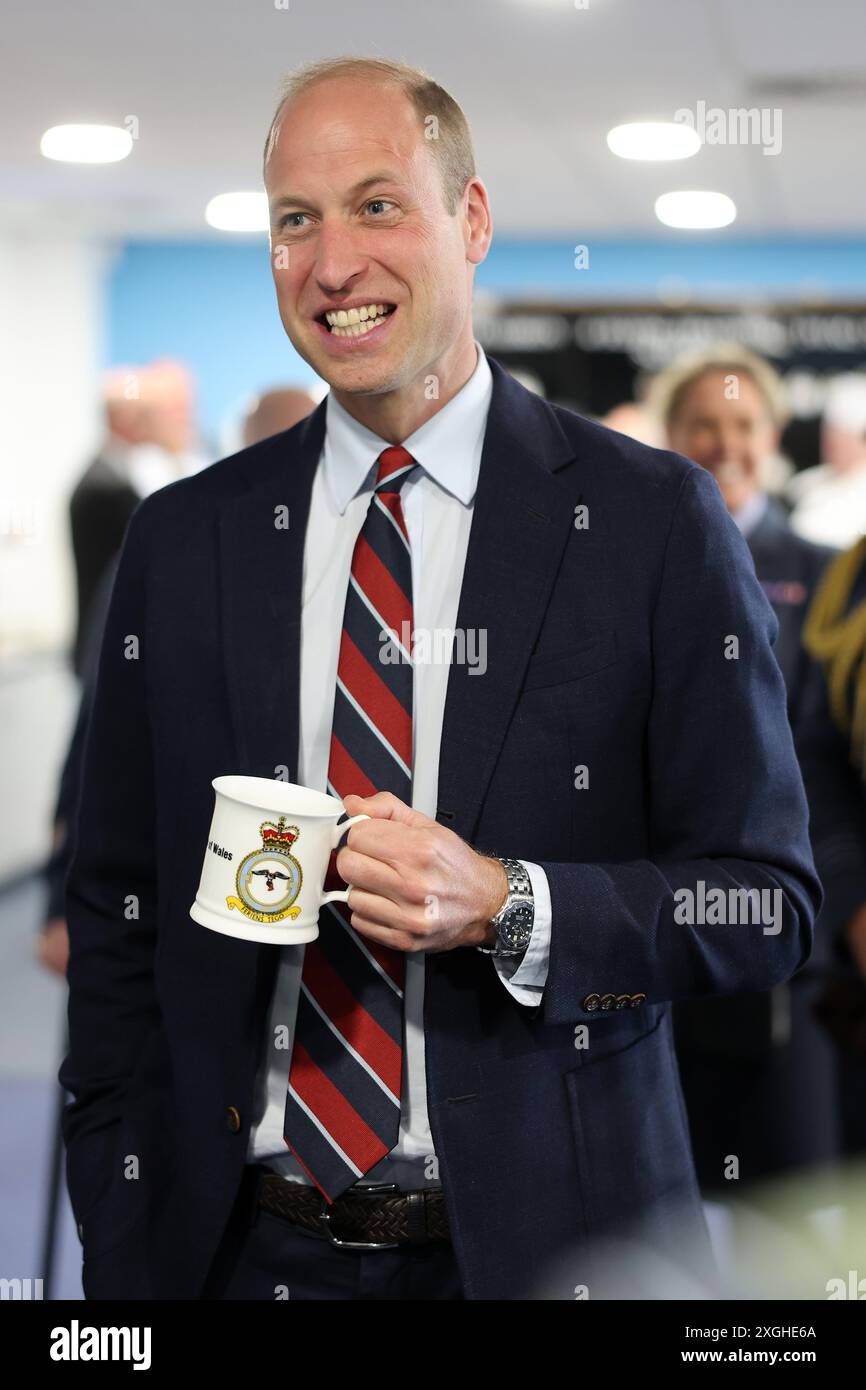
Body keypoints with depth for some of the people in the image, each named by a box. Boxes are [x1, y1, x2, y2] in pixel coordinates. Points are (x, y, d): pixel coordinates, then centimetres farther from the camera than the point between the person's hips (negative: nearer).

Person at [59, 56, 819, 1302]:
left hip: (542, 1242, -2)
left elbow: (768, 905, -5)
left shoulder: (654, 521, -6)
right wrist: (123, 1256, 0)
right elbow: (115, 915, 5)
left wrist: (506, 907, -21)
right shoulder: (182, 541, 3)